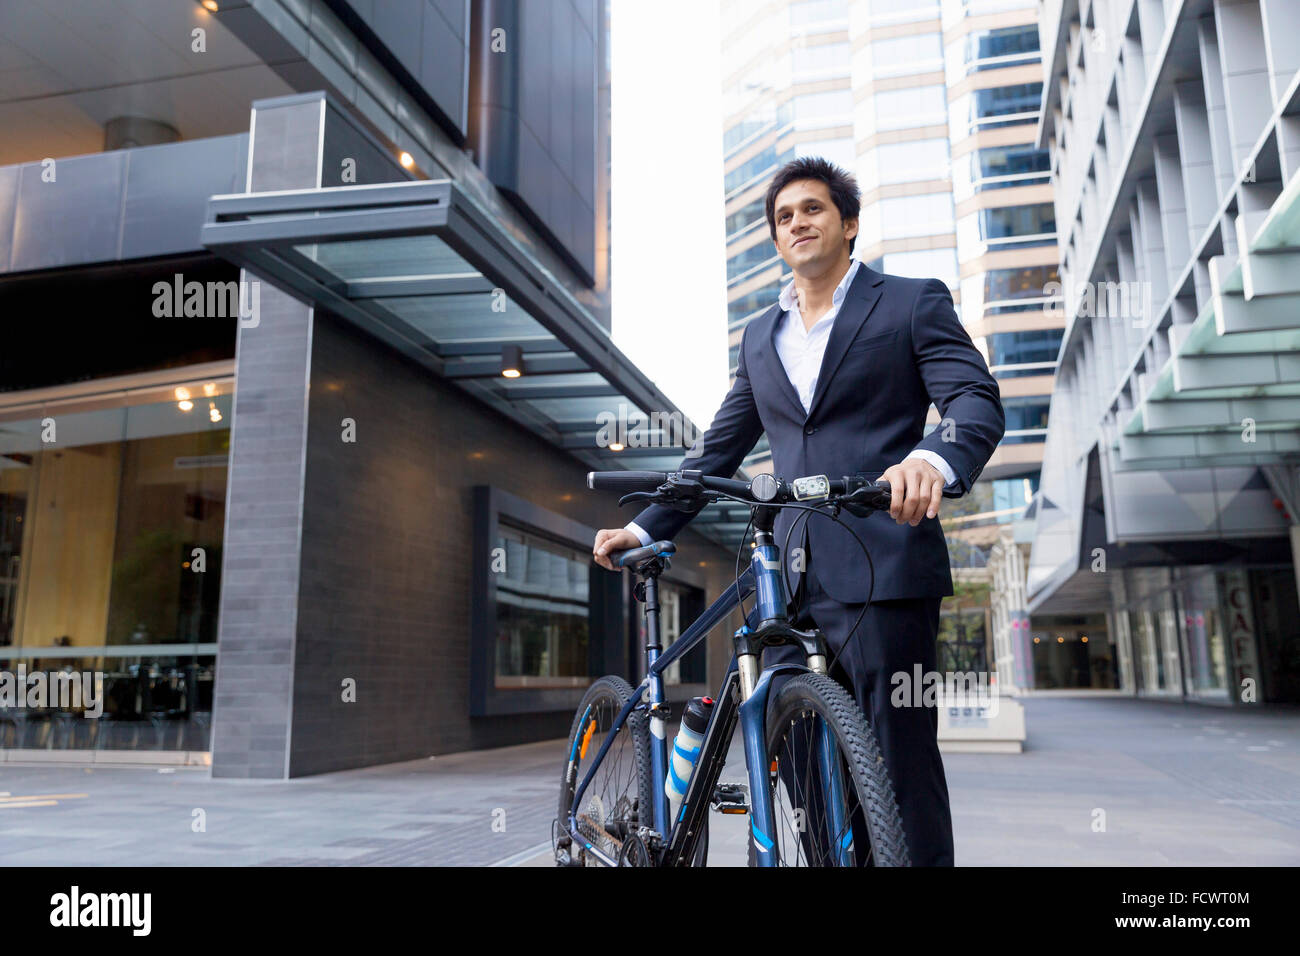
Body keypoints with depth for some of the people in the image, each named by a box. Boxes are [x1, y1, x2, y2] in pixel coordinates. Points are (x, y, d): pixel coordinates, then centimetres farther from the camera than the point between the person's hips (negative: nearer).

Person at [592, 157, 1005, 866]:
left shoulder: (913, 303, 7)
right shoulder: (760, 337, 22)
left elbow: (977, 400, -6)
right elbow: (719, 448, 23)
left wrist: (934, 460, -29)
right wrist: (646, 528, 14)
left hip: (881, 572, -5)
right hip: (789, 582, 5)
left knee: (901, 773, -4)